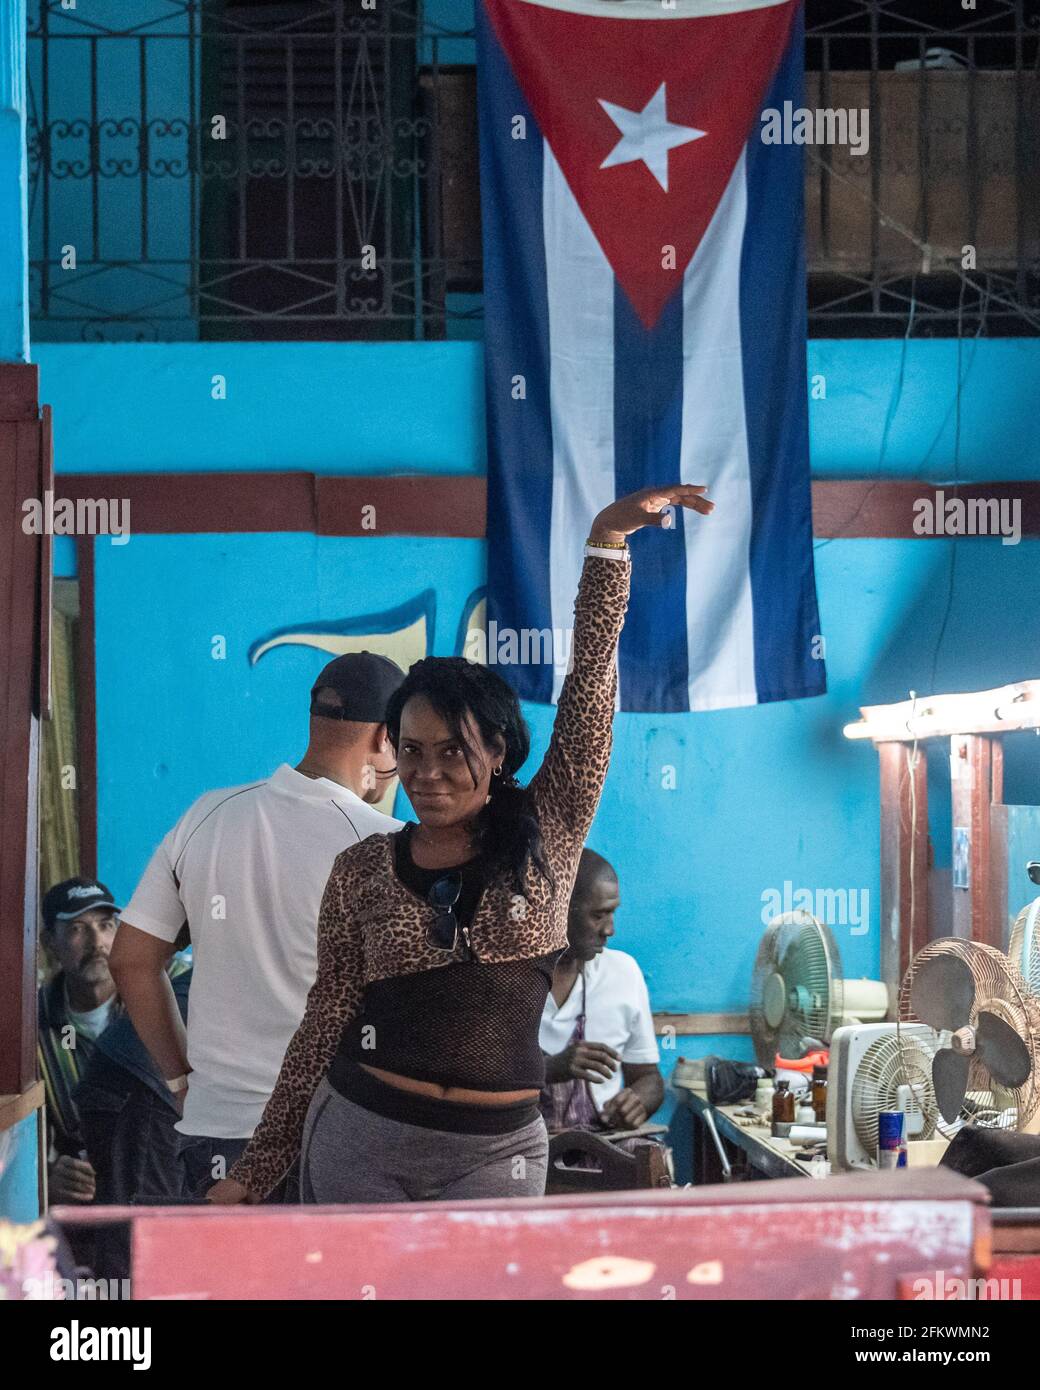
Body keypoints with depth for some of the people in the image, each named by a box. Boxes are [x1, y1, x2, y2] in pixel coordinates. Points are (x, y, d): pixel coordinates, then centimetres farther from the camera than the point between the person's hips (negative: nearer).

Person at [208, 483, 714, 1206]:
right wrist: (254, 1174, 6)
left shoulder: (546, 836, 3)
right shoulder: (362, 870, 5)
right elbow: (326, 1022, 8)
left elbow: (591, 679, -2)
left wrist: (607, 541, -7)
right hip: (360, 1135, 1)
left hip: (495, 1152, -1)